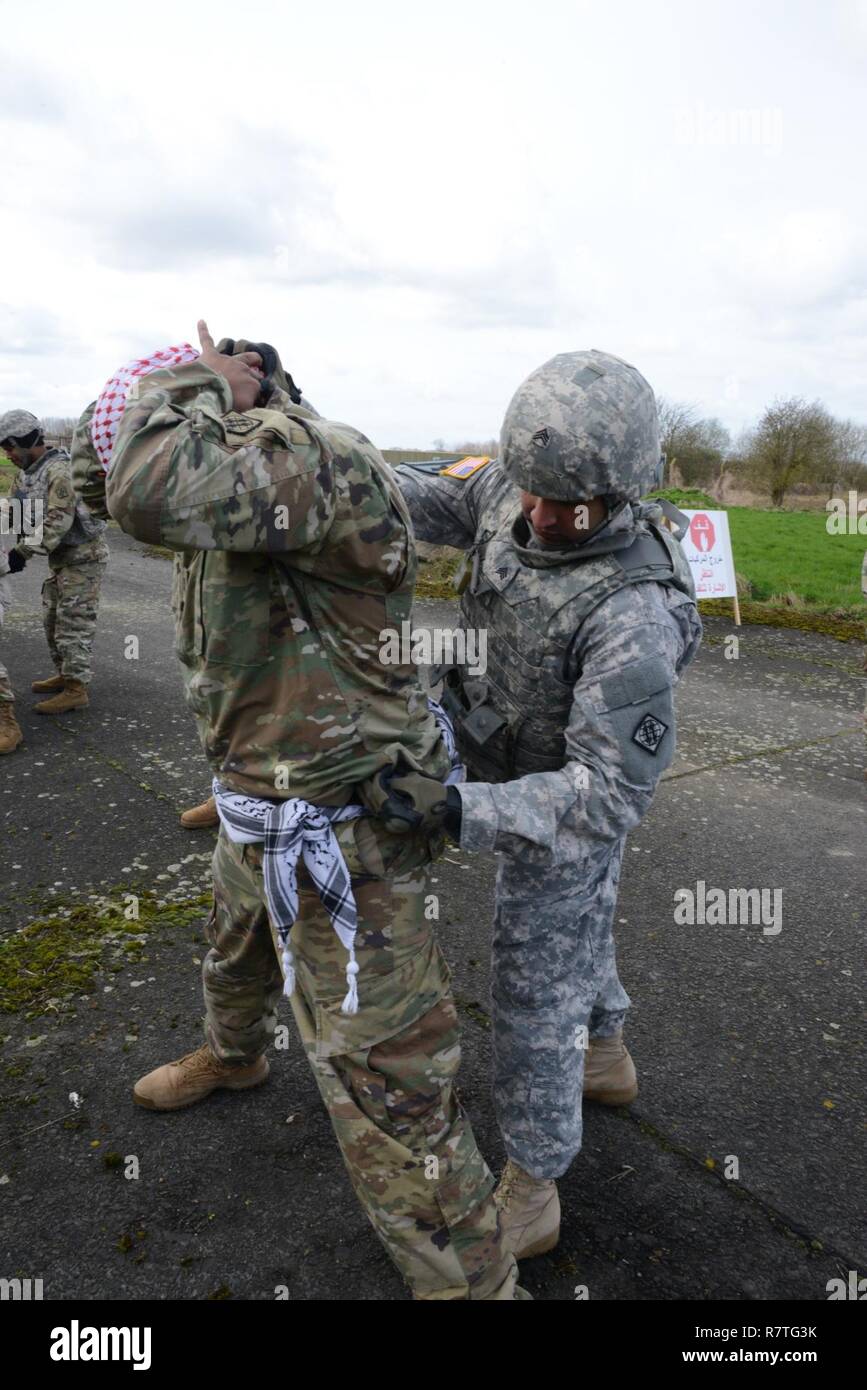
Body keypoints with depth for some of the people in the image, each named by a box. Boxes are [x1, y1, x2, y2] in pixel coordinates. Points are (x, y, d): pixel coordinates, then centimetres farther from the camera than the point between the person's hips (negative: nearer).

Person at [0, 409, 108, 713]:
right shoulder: (27, 473, 10)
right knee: (52, 619, 16)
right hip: (60, 558, 9)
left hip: (83, 557, -9)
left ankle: (76, 689, -4)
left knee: (73, 623, -8)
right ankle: (64, 675, 28)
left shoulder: (59, 471, -20)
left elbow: (58, 521, -26)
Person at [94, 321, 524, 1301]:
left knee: (385, 1094, -1)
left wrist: (198, 382, -22)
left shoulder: (316, 455, -24)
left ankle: (470, 1283, 19)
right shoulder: (238, 489, 8)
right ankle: (232, 1056, 69)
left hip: (334, 839, -10)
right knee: (235, 955, 37)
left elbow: (150, 494, -41)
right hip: (261, 814, 10)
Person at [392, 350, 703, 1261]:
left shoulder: (632, 615, -39)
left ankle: (529, 1195, 32)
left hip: (566, 819, -8)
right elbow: (421, 501, -3)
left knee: (533, 1003, 8)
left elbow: (608, 793, -38)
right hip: (515, 783, 8)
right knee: (576, 938, 30)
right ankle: (607, 1059, 60)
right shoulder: (511, 492, -17)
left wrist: (461, 812, -46)